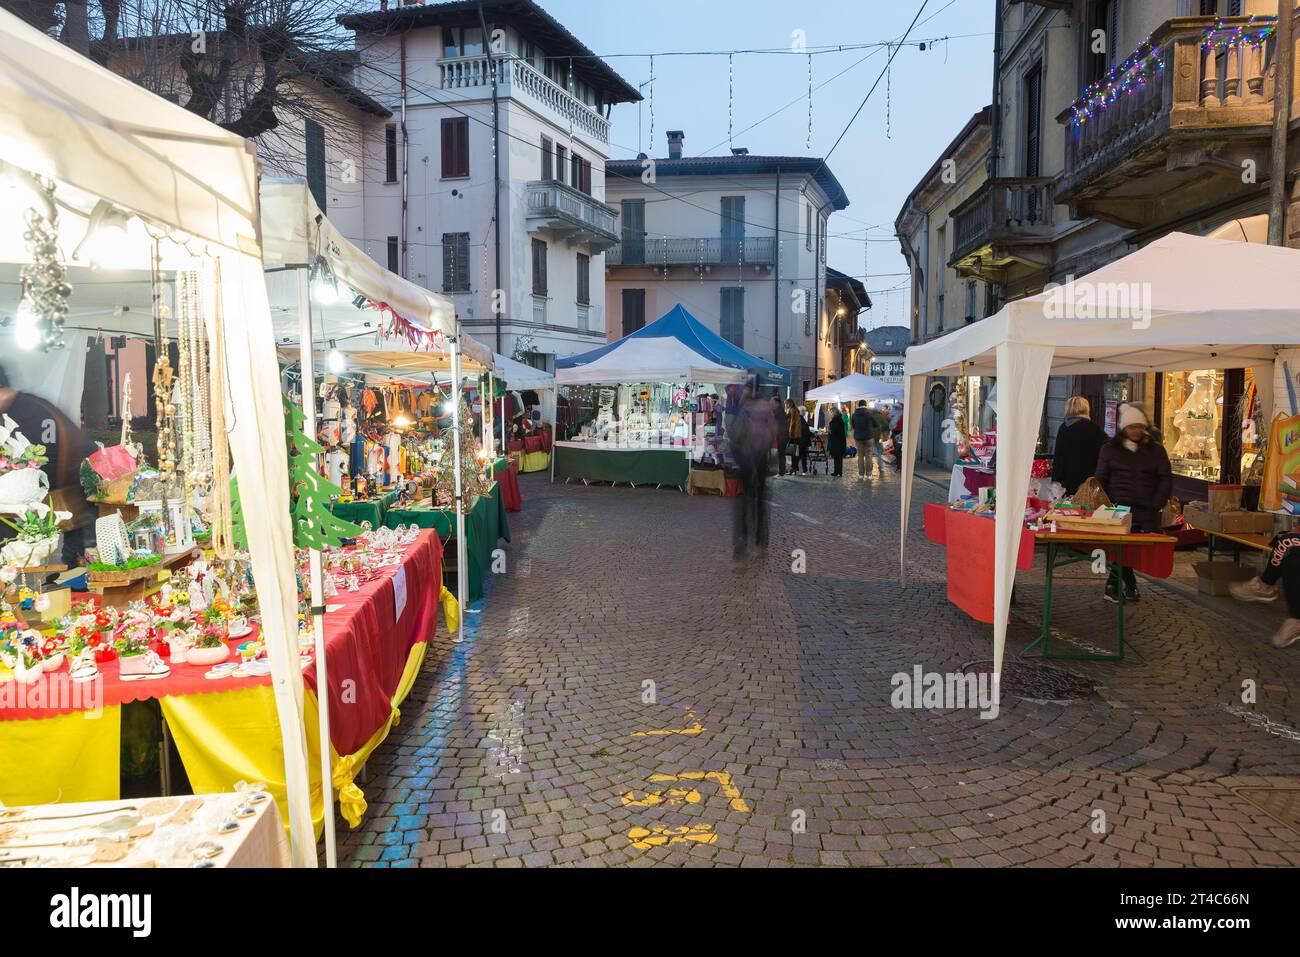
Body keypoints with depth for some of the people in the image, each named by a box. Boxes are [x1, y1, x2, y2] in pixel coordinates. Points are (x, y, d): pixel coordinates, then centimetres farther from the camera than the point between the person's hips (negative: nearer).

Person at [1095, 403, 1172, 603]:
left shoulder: (1156, 451, 12)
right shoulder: (1109, 449, 9)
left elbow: (1166, 479, 9)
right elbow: (1101, 479, 9)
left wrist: (1155, 505, -2)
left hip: (1146, 514, 1)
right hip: (1117, 510, -1)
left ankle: (1113, 585, 7)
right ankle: (1130, 585, 6)